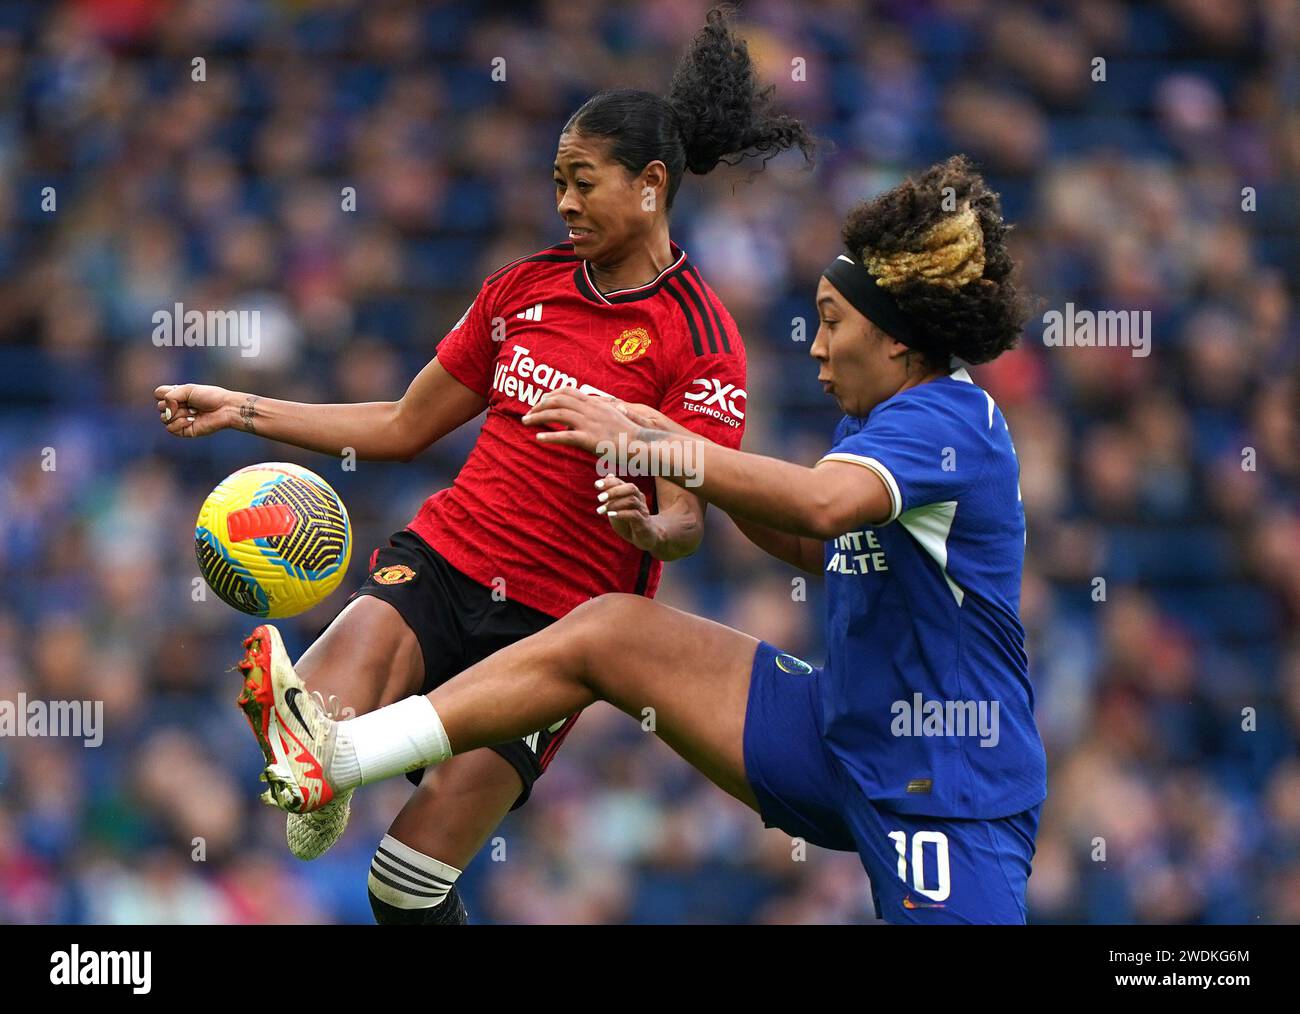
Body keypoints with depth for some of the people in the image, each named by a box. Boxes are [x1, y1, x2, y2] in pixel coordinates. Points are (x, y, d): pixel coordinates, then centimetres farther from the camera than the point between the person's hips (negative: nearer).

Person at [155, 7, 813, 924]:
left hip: (559, 613, -4)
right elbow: (406, 426, 19)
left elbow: (687, 521, -13)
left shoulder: (699, 341, -7)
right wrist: (244, 410, 13)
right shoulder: (525, 287, 11)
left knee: (409, 884, -9)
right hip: (443, 557, 4)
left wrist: (646, 524, -37)